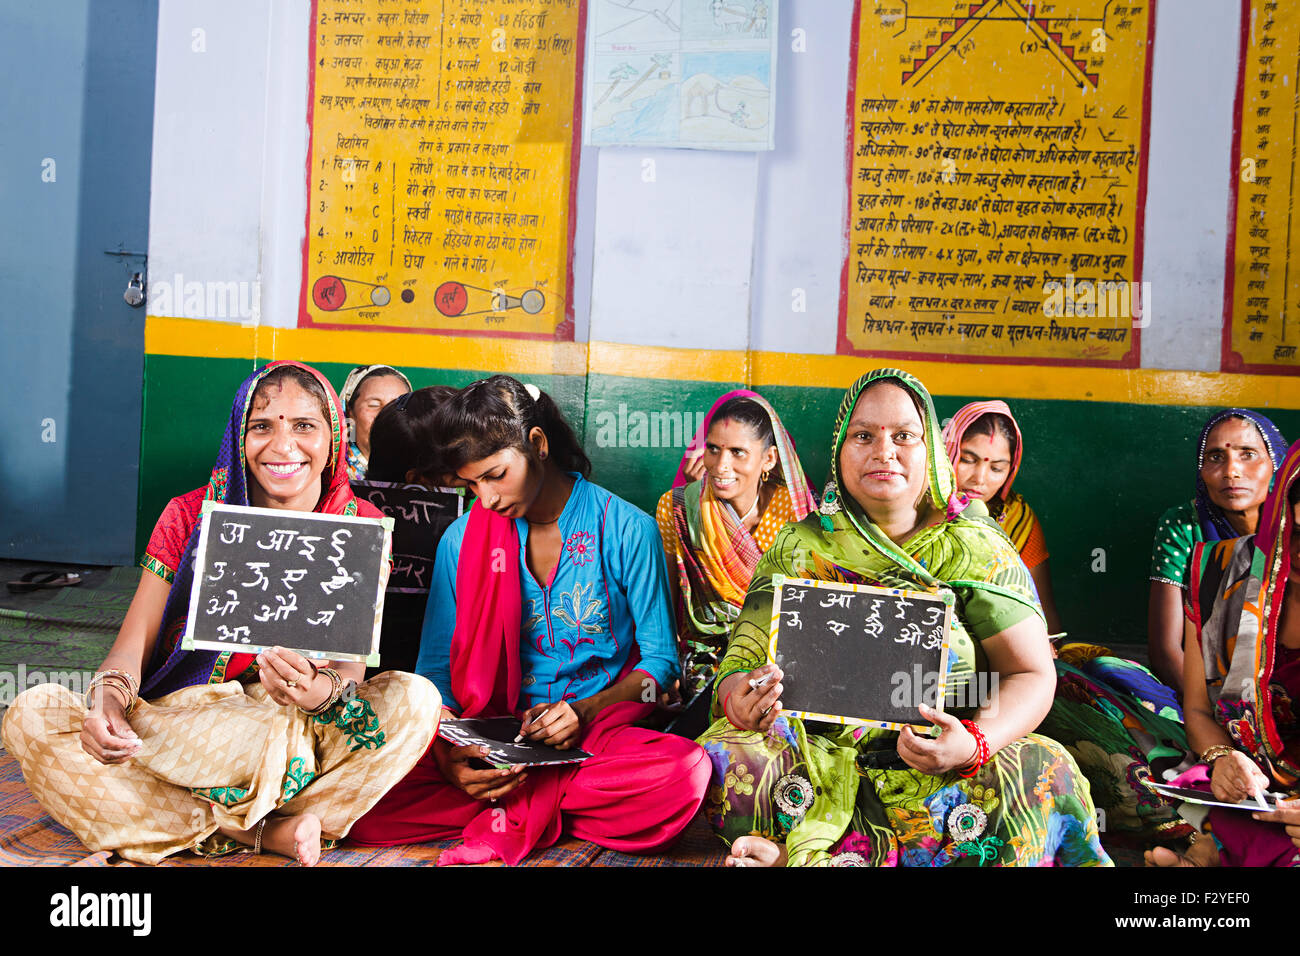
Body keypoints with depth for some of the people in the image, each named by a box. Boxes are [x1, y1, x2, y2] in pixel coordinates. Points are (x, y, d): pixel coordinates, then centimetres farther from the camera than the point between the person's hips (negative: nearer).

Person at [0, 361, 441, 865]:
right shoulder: (189, 517, -1)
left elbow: (352, 663, -9)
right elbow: (133, 644, -2)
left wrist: (323, 691, -34)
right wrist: (109, 697, -26)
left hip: (304, 736, -1)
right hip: (175, 724, 2)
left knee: (415, 699, -27)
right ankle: (268, 831, -25)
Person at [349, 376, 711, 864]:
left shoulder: (628, 530, -3)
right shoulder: (462, 540, 4)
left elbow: (660, 659, 3)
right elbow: (436, 668, 5)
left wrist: (587, 711, -16)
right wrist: (447, 758, -15)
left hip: (598, 734, -1)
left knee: (687, 771, -34)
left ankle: (512, 812, -17)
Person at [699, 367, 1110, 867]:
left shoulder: (976, 548, 2)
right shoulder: (798, 548, 4)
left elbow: (1032, 674, -1)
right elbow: (740, 663, 1)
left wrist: (974, 743, -21)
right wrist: (740, 700, -25)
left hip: (937, 767, 2)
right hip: (818, 758, -1)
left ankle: (794, 850, -21)